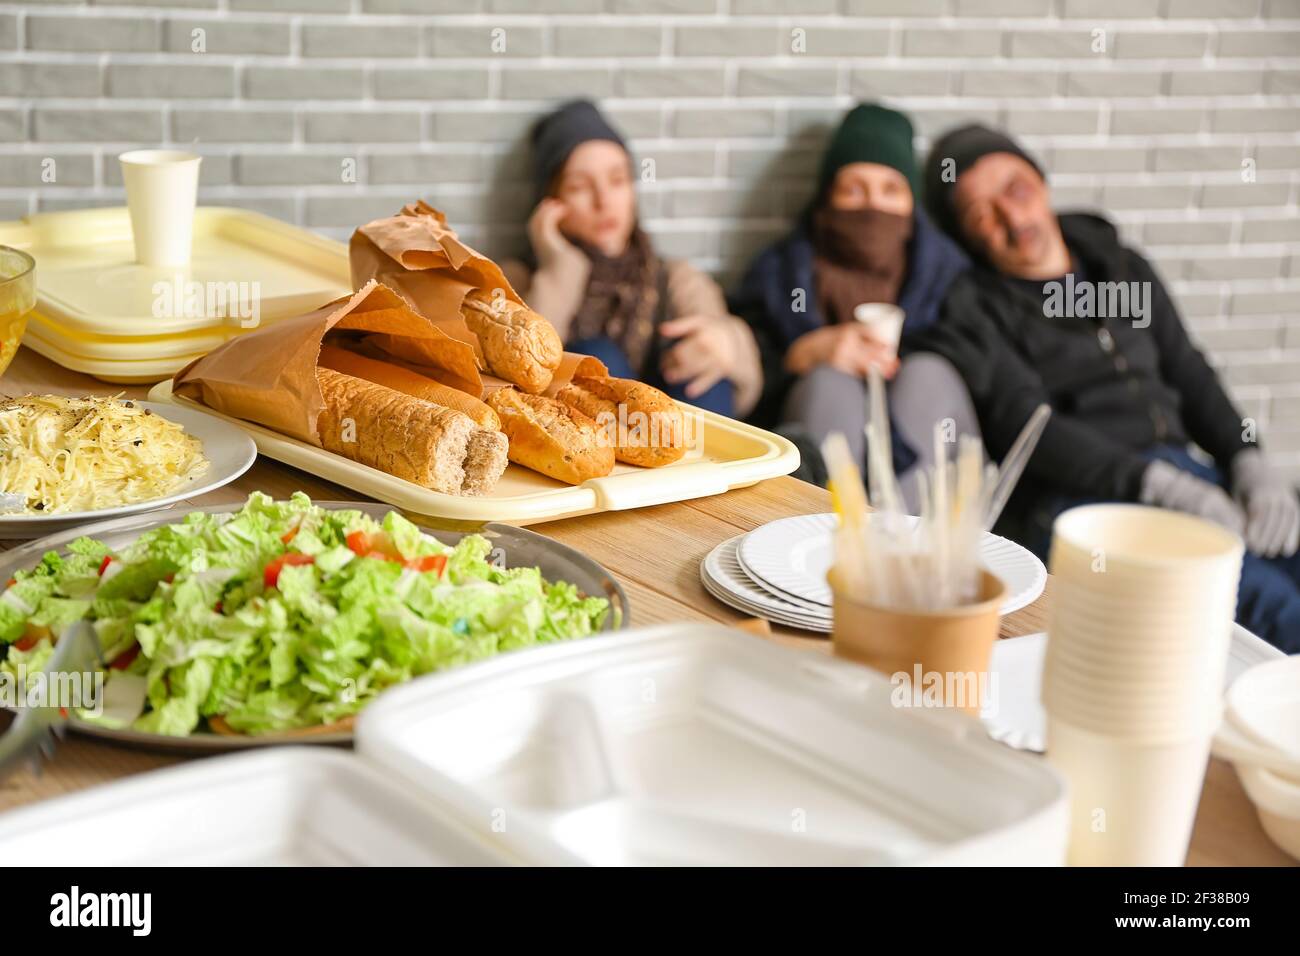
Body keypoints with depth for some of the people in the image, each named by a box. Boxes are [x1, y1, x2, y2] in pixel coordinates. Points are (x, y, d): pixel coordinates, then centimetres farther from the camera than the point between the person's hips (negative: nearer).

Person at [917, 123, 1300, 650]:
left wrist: (1250, 463, -1)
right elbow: (1021, 421, -8)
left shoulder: (1124, 268, 23)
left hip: (1191, 467, 6)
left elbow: (1190, 375, 20)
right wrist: (1161, 485, -19)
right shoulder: (973, 307, 5)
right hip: (1073, 495, -6)